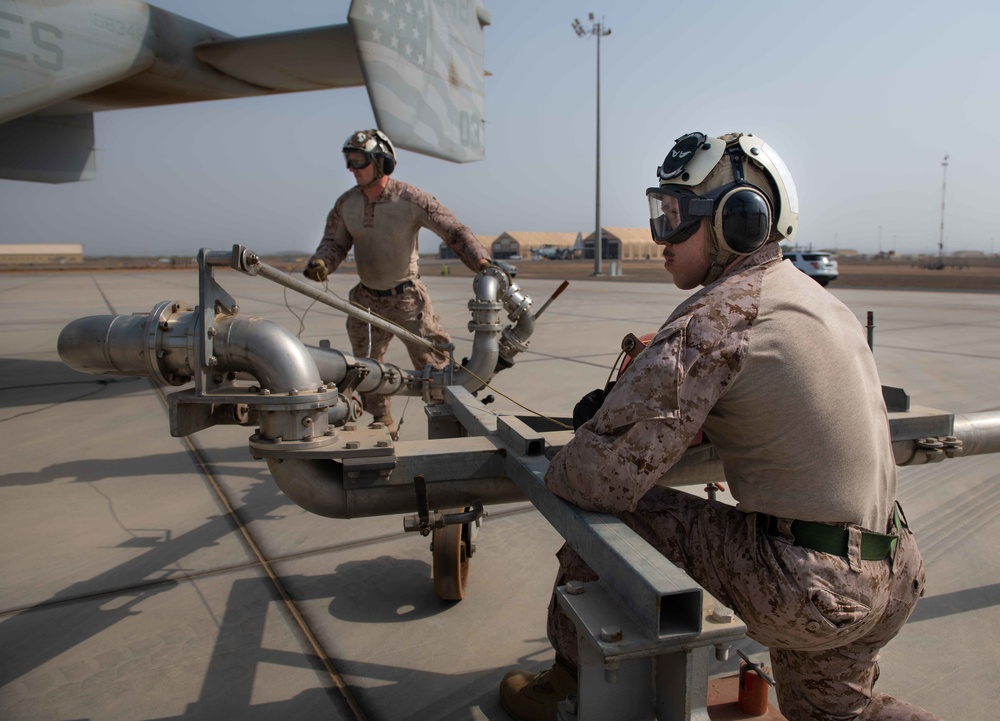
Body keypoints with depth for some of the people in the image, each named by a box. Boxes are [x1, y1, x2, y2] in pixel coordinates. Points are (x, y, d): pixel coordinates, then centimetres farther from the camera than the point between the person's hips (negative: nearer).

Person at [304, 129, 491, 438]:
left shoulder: (410, 199, -18)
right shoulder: (346, 203, -4)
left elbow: (454, 231, -18)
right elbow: (334, 242, 1)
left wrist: (481, 260, -33)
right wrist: (321, 262, -23)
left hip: (407, 297, -4)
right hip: (367, 299, 5)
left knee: (433, 365, 0)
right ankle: (382, 422, 28)